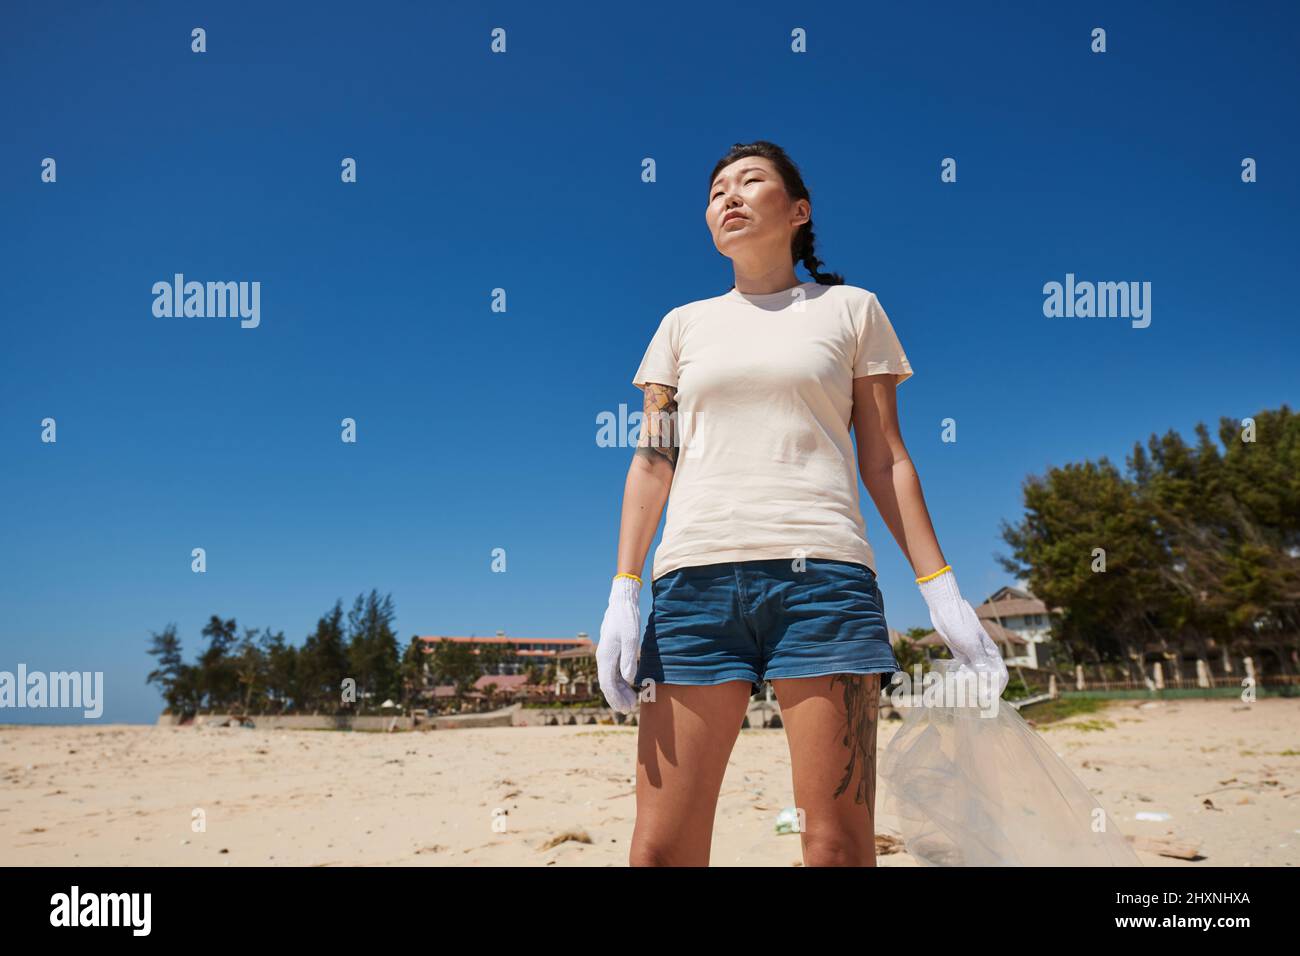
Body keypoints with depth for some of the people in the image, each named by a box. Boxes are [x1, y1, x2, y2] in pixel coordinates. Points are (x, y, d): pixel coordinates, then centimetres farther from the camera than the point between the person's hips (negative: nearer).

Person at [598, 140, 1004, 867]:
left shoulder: (851, 310, 16)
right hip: (697, 575, 2)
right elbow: (651, 462, 13)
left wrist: (941, 588, 3)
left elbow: (886, 461, 12)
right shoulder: (685, 325, 20)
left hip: (819, 571, -1)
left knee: (838, 844, -7)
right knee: (661, 845, -4)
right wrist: (623, 592, 2)